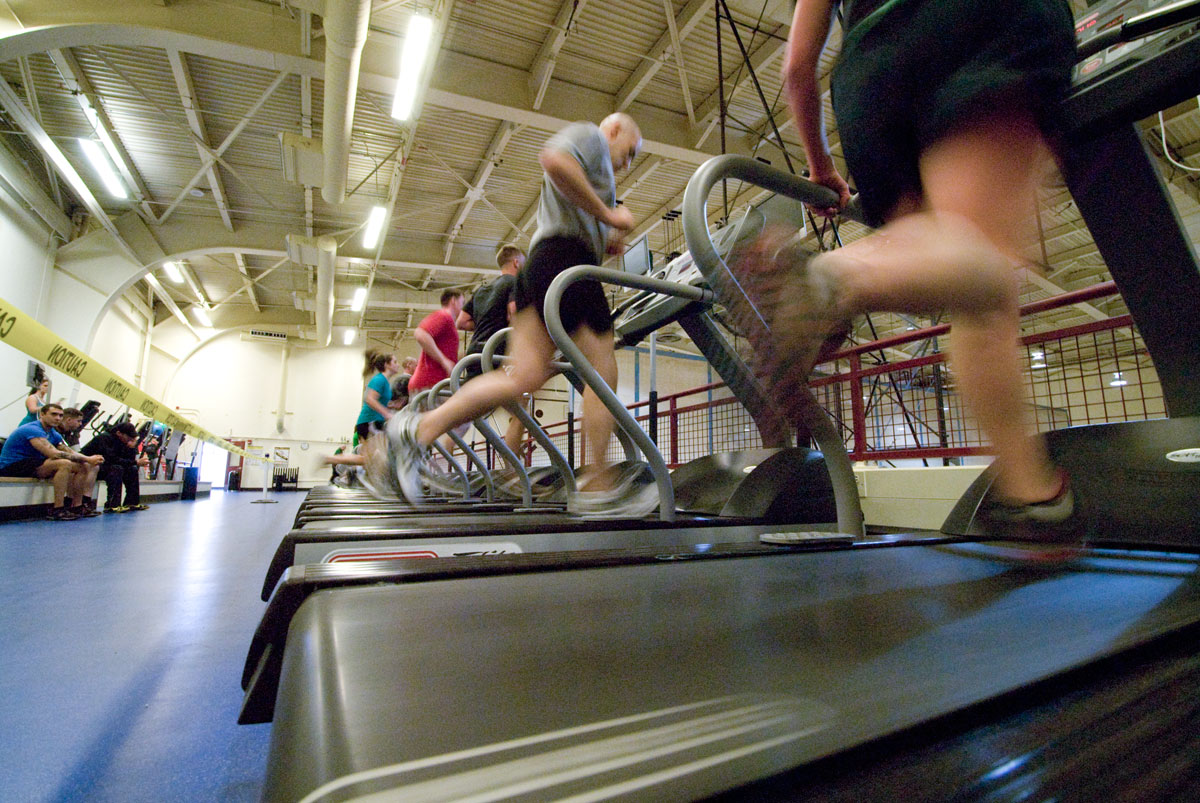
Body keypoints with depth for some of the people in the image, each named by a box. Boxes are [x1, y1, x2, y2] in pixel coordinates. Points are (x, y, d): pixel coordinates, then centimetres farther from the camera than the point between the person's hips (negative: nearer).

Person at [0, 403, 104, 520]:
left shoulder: (54, 434, 10)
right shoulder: (33, 430, -20)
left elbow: (70, 453, 0)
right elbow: (54, 454, -31)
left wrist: (89, 459, -21)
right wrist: (87, 459, -29)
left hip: (32, 464, 9)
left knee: (83, 466, -1)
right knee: (64, 464, -33)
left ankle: (77, 507, -1)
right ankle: (57, 510, -31)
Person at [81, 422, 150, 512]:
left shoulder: (121, 440, 0)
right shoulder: (104, 438, -23)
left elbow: (129, 460, -3)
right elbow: (112, 459, -33)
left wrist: (132, 446, -16)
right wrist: (136, 462, -32)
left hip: (103, 466, 8)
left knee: (132, 469, -5)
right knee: (116, 468, -32)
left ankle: (132, 503, -6)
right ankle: (112, 505, -33)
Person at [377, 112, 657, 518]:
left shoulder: (590, 159, 38)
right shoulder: (590, 135, 10)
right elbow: (554, 159, -14)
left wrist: (606, 243, 20)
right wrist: (609, 215, -10)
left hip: (538, 266, 9)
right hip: (565, 259, -9)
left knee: (525, 377, -4)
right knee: (602, 370, -7)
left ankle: (418, 429, -11)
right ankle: (598, 487, -6)